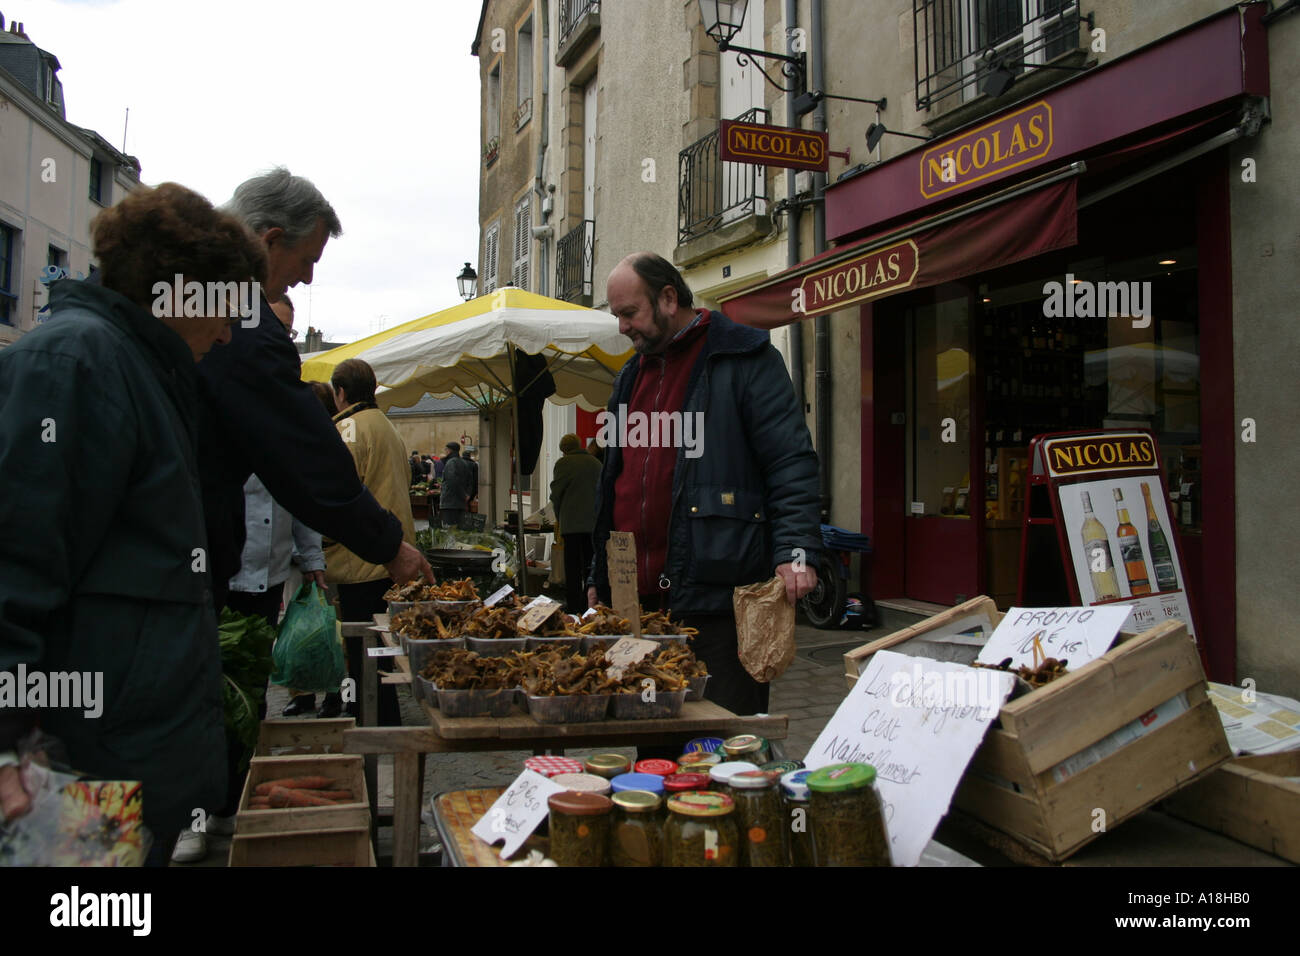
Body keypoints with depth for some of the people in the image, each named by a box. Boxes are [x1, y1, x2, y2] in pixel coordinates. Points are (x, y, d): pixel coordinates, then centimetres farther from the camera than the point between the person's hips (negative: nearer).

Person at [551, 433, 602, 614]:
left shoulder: (563, 463, -1)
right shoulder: (596, 463, 12)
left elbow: (556, 493, 0)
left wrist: (559, 518, 14)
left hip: (572, 522, -4)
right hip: (595, 522, 4)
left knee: (573, 567, -1)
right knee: (590, 567, 9)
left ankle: (575, 608, -2)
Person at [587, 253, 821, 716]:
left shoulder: (744, 359, -1)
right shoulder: (632, 375, 21)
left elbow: (791, 461, -8)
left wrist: (795, 549, -22)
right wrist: (600, 577, 24)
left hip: (718, 595, -7)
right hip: (638, 599, 7)